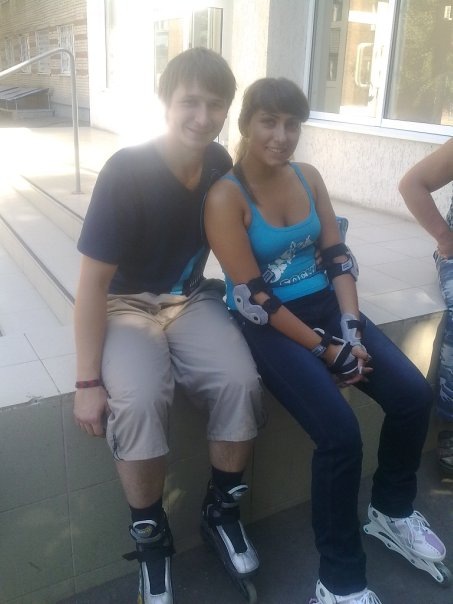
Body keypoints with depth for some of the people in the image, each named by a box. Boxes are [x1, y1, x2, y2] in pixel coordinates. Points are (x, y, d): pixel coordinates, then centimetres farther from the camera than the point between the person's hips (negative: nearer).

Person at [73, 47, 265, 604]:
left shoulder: (220, 165, -3)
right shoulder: (126, 172, -19)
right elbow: (93, 279, -18)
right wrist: (88, 381, -19)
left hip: (191, 298, 4)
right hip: (126, 304, -3)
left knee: (241, 382, -23)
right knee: (138, 401, -32)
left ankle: (221, 509, 5)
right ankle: (150, 536, -3)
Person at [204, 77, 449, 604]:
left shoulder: (308, 177, 8)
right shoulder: (226, 196, -11)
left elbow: (338, 257, 6)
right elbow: (254, 296, -16)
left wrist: (351, 328, -8)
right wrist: (324, 349, -14)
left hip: (325, 304, 6)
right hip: (267, 323, -6)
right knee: (339, 432, -23)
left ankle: (392, 510, 21)